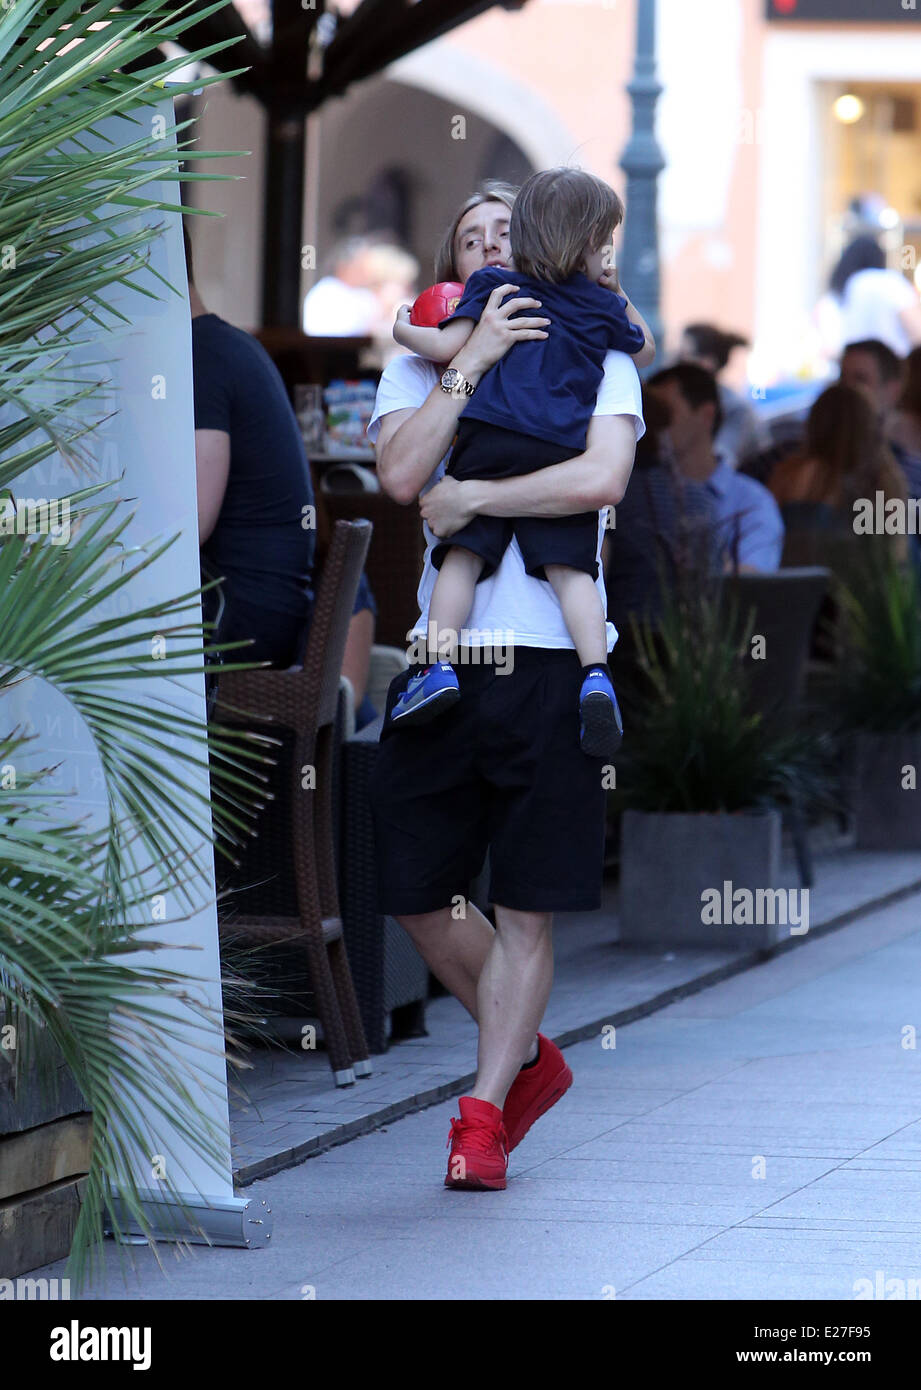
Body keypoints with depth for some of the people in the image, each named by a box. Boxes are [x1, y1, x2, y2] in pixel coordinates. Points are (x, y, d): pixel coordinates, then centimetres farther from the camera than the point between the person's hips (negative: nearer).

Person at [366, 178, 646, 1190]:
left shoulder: (595, 358, 7)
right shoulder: (419, 366, 14)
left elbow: (601, 478, -12)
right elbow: (401, 475, -6)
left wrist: (470, 497, -9)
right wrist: (470, 363, -9)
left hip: (551, 661, -3)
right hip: (440, 662, 3)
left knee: (527, 909, -1)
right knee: (417, 896, 5)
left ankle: (483, 1111, 8)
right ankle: (529, 1059, 26)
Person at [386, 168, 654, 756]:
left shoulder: (491, 285, 13)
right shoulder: (603, 306, 17)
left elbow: (448, 347, 6)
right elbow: (645, 351, 35)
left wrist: (406, 331, 26)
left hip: (489, 442, 0)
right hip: (563, 453, 0)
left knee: (464, 553, 2)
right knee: (570, 566, -4)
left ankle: (439, 665, -10)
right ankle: (596, 674, -20)